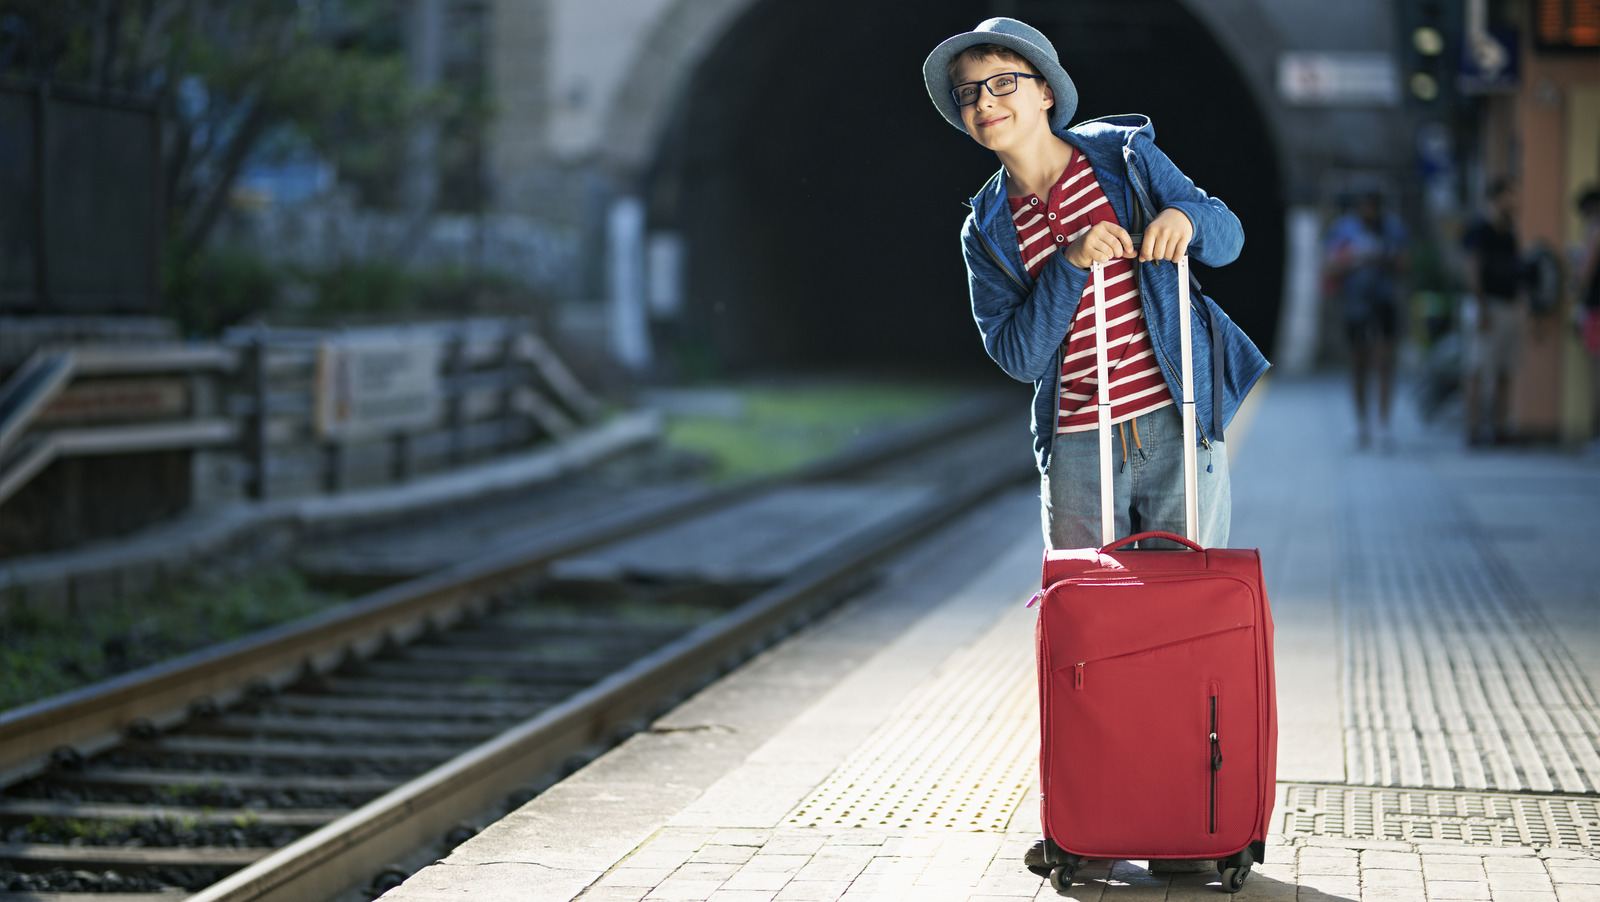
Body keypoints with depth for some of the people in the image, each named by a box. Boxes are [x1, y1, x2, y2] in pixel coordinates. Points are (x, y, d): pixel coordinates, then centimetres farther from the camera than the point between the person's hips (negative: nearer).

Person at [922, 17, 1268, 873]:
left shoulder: (1123, 155, 4)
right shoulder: (987, 230, 8)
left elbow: (1228, 235, 7)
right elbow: (1015, 352, -4)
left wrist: (1184, 216, -16)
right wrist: (1070, 263, -18)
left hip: (1177, 424, -2)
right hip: (1077, 447, 2)